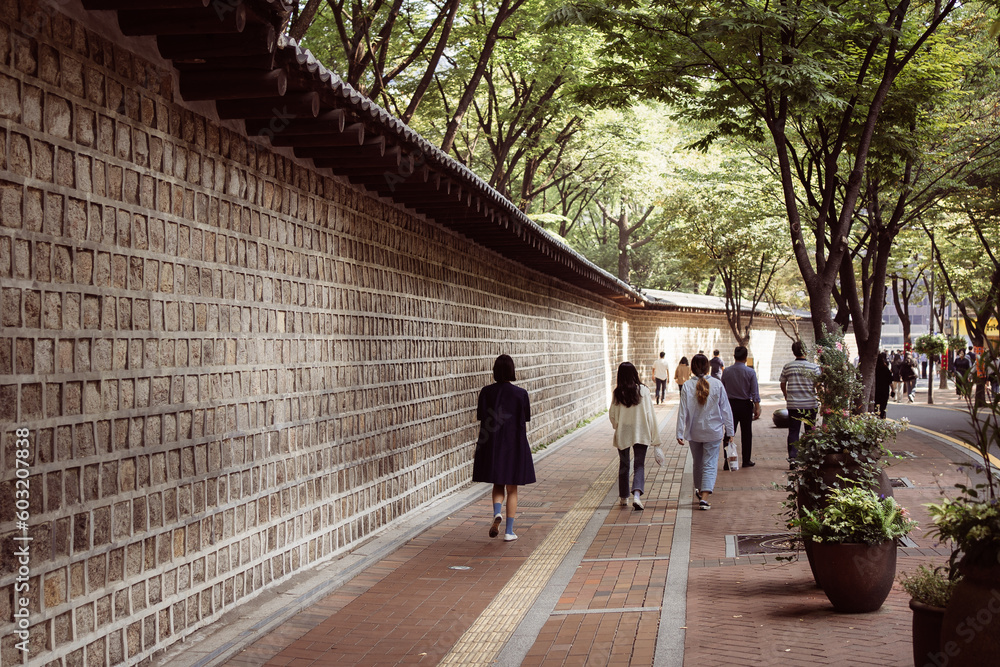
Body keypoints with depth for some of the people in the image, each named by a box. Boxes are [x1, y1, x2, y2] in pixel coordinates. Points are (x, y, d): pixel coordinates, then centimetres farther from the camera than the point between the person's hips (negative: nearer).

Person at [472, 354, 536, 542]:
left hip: (492, 446, 1)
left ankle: (497, 513, -11)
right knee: (512, 489, 10)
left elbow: (481, 420, -2)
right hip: (514, 445, -1)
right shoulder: (520, 393, -8)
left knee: (497, 484, 17)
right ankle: (509, 531, 9)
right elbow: (524, 423, -4)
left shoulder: (486, 392, -5)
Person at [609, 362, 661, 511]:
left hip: (622, 434, 1)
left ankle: (623, 497, 26)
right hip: (641, 434, -1)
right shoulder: (643, 390, -9)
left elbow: (612, 416, -1)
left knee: (623, 465, 16)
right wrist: (654, 437, 0)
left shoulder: (617, 393, -8)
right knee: (639, 465, 2)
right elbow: (650, 414, -7)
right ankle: (637, 494, -20)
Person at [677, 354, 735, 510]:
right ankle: (704, 496, -14)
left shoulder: (688, 386, -9)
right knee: (710, 464, 0)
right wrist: (729, 431, 5)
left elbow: (683, 411, -8)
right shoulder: (717, 384, -8)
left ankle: (699, 490, 37)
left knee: (698, 463, 20)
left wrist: (680, 433, -4)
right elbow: (725, 409, -3)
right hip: (713, 431, -1)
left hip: (694, 432, 1)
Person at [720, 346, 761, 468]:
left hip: (730, 404, 2)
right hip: (745, 405, -2)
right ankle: (746, 461, 14)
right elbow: (754, 392, -9)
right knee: (746, 433, 8)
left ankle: (727, 461, -1)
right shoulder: (750, 372, -8)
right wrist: (757, 408, -3)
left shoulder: (727, 371, -1)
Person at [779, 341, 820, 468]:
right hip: (810, 404, -1)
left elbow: (782, 384, 9)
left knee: (793, 432, 4)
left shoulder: (787, 367, -1)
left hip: (793, 404, 1)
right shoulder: (814, 367, -6)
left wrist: (786, 396, 27)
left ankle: (792, 458, -7)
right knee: (810, 432, 12)